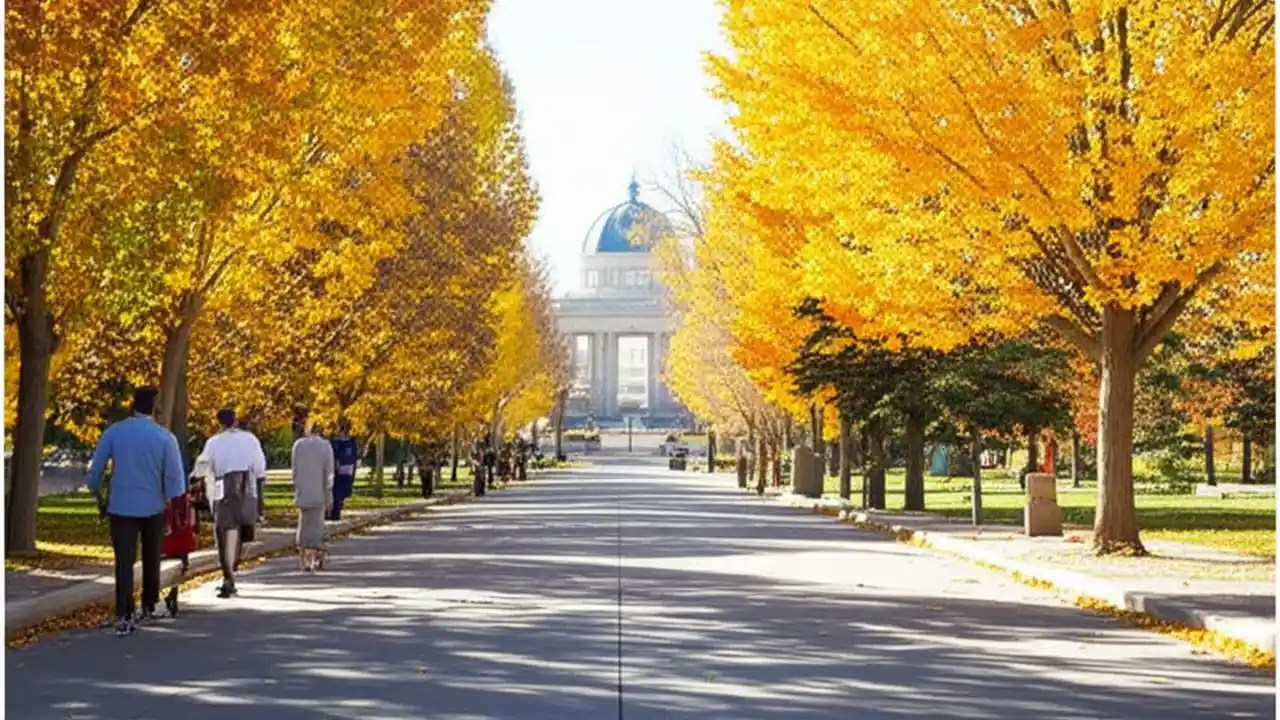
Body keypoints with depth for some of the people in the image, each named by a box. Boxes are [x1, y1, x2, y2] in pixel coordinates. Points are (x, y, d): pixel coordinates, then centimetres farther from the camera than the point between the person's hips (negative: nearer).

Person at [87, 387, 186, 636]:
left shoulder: (114, 432, -3)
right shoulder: (165, 437, -5)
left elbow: (95, 470, 0)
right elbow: (175, 478, -7)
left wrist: (100, 500, 14)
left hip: (121, 508, 0)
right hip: (154, 509, 0)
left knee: (124, 563, -1)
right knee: (151, 560, 19)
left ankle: (124, 617, -11)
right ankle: (148, 607, 28)